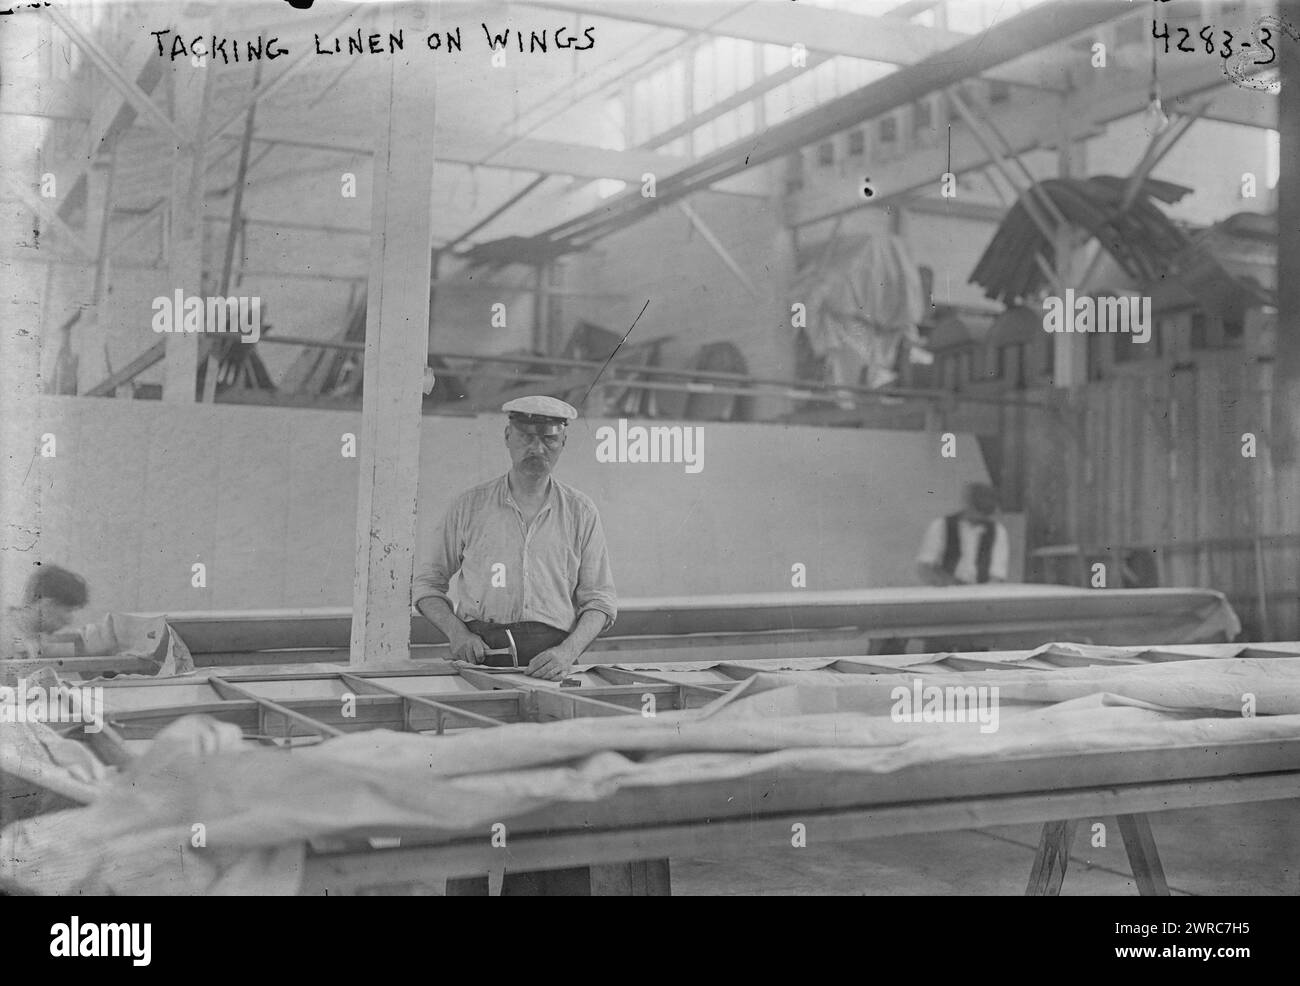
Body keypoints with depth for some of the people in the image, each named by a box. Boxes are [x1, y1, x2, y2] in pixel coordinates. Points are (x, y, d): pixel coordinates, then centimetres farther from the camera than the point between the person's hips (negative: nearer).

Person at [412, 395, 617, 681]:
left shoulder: (581, 512, 11)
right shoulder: (469, 506, 10)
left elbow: (599, 599, 9)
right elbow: (427, 584, 16)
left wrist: (567, 652, -9)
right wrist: (457, 633, -3)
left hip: (551, 662, 0)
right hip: (480, 656, 0)